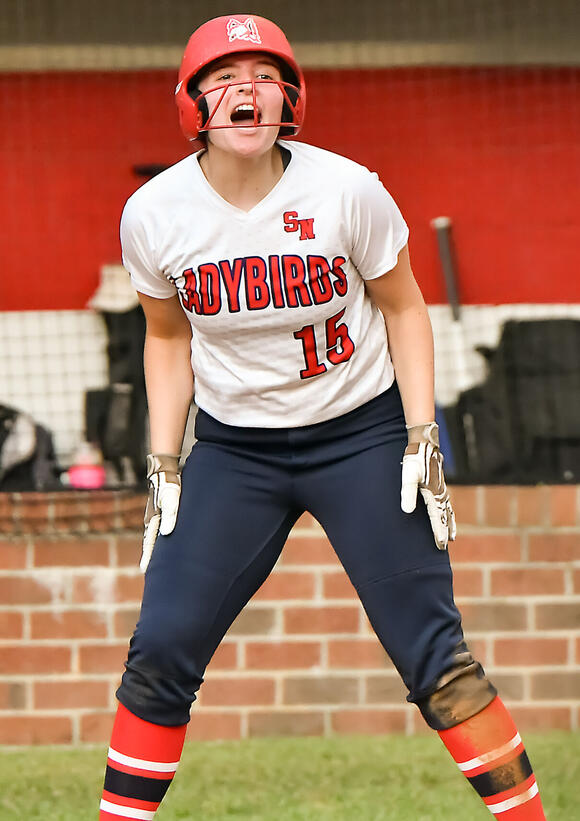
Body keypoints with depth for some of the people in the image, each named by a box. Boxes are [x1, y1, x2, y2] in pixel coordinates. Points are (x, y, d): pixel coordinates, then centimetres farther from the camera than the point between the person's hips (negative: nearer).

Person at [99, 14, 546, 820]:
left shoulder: (347, 189, -16)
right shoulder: (153, 214, -9)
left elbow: (403, 308, -2)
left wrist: (422, 443, -6)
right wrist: (164, 468, 5)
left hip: (363, 435, -2)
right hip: (233, 448, 2)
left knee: (433, 652, -7)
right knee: (161, 648, -5)